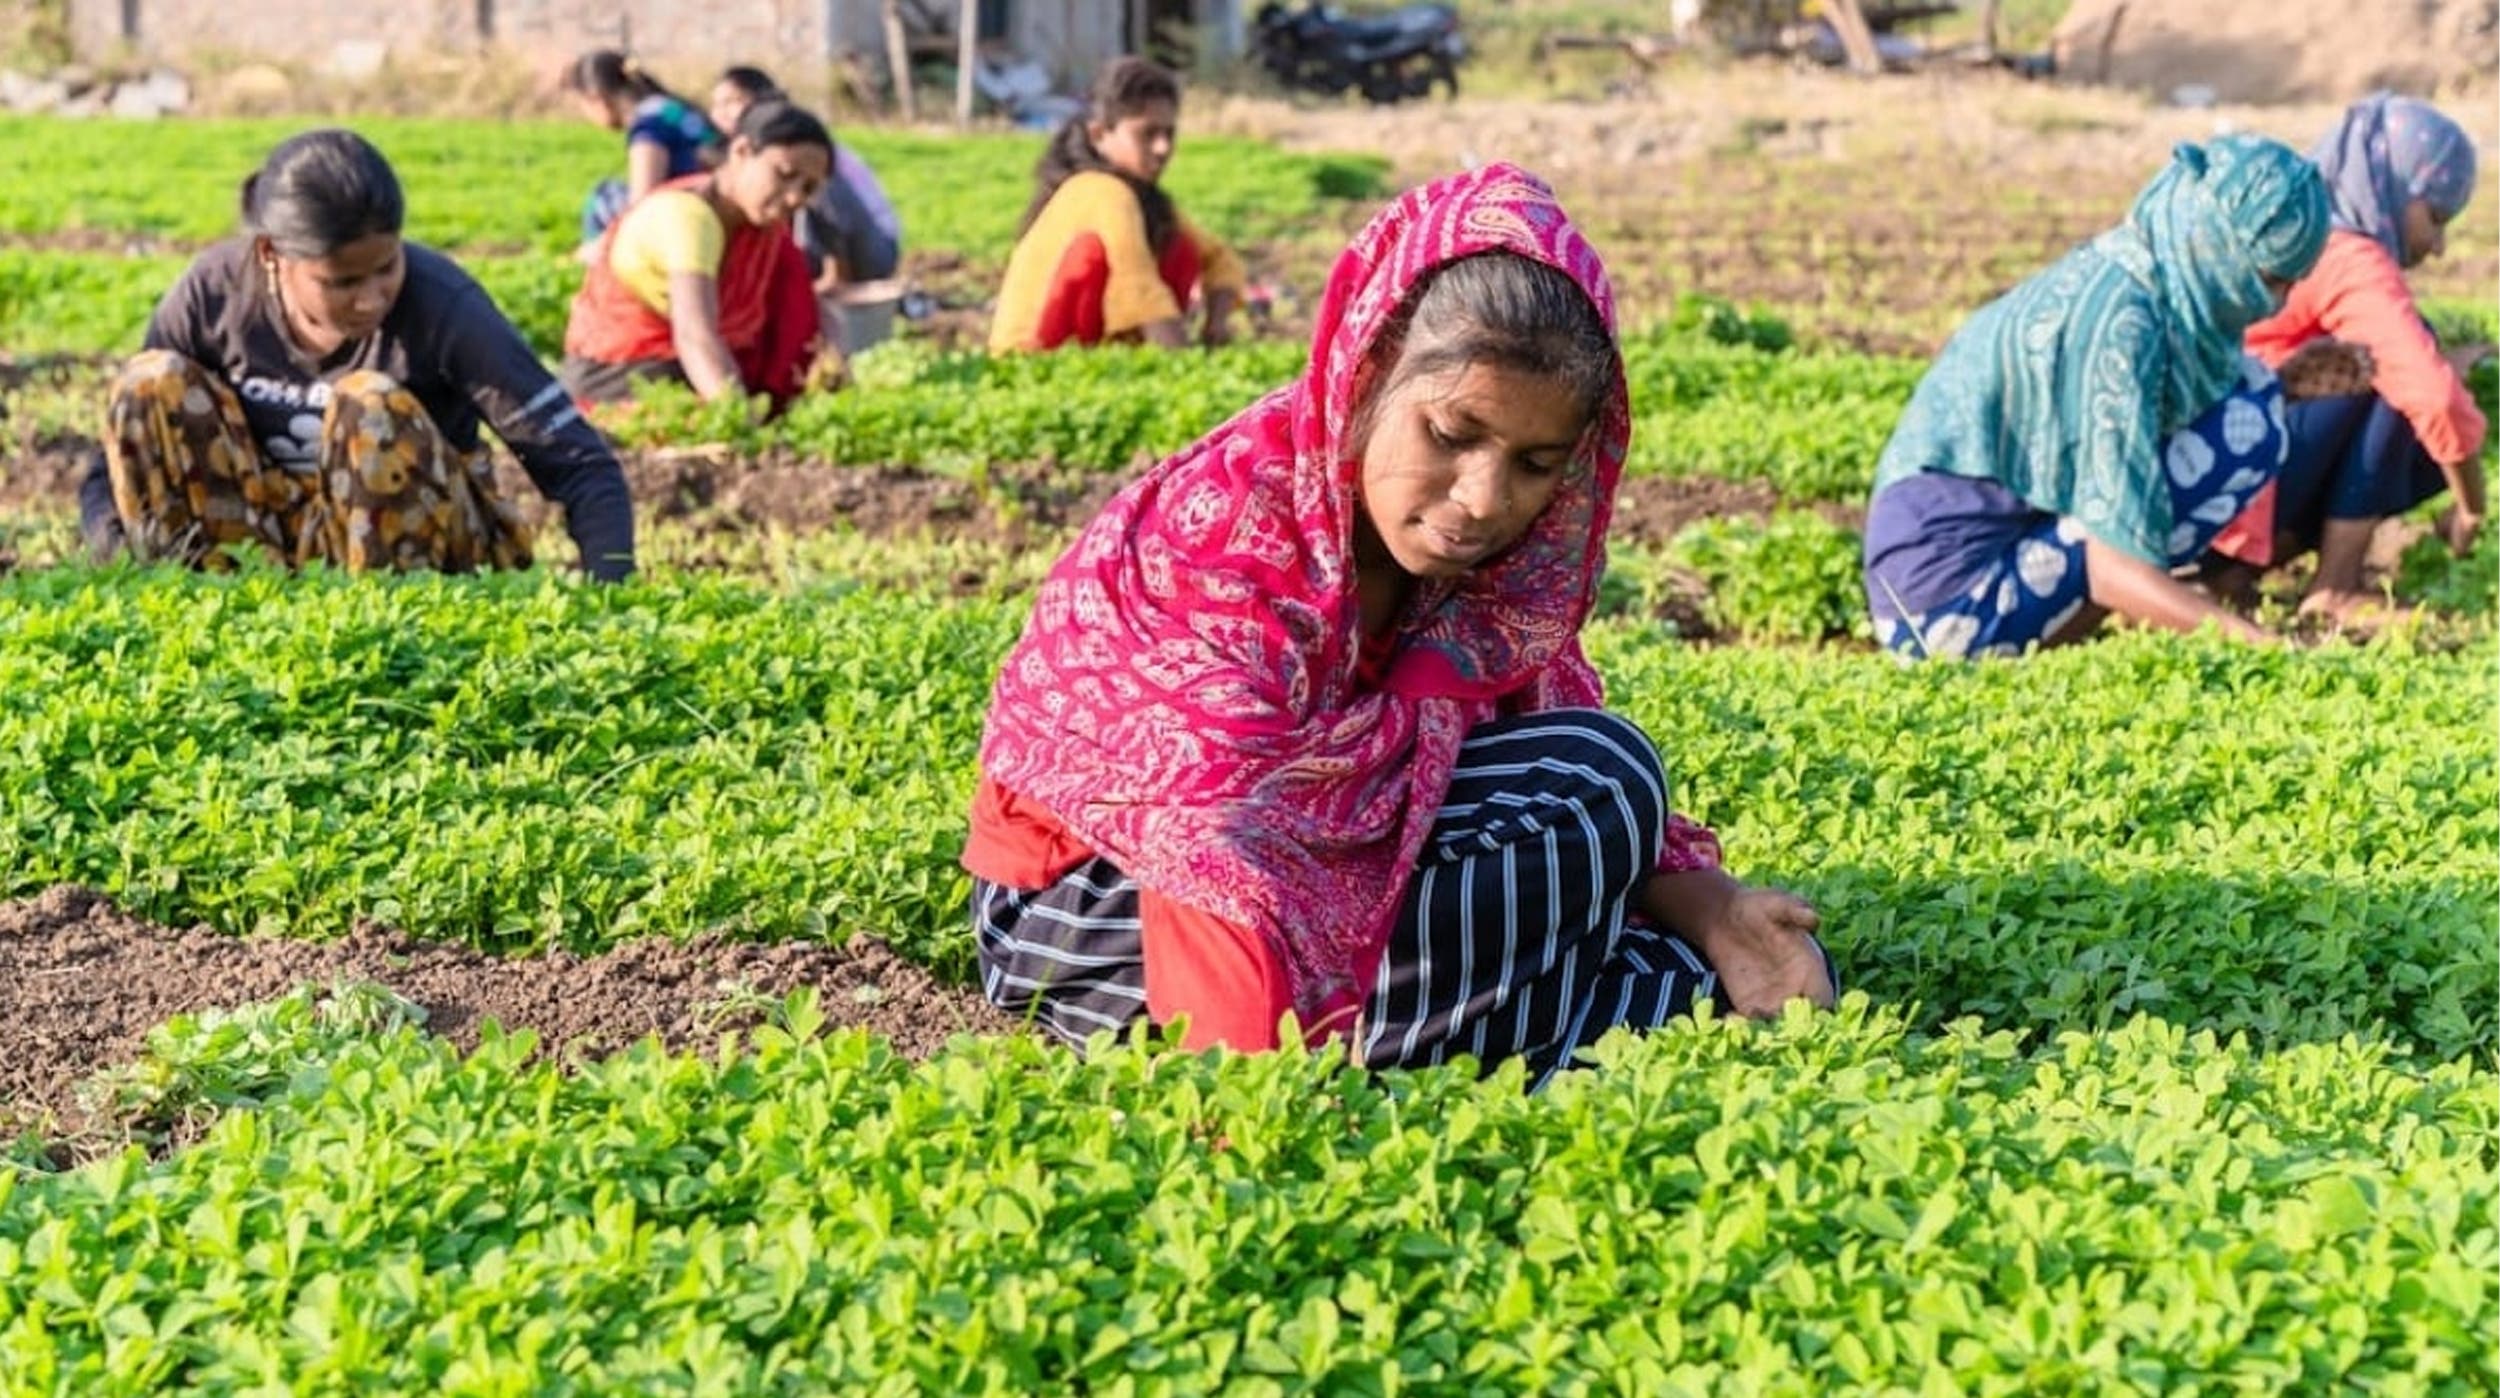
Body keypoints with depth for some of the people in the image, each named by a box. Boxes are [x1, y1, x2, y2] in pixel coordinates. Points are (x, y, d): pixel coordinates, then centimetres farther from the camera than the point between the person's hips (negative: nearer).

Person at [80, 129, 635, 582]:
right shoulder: (213, 294, -13)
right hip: (263, 554, 3)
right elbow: (114, 469, -6)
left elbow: (582, 467, -21)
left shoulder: (440, 302, -20)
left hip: (422, 551, -2)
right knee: (150, 384, -19)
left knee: (370, 405, -31)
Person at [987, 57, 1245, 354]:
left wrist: (1217, 321, -8)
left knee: (1182, 251, 3)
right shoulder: (1102, 196, -20)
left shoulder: (1147, 200, 8)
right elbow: (1138, 284, -33)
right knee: (1098, 249, -28)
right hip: (1033, 355, -9)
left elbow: (1218, 259, 12)